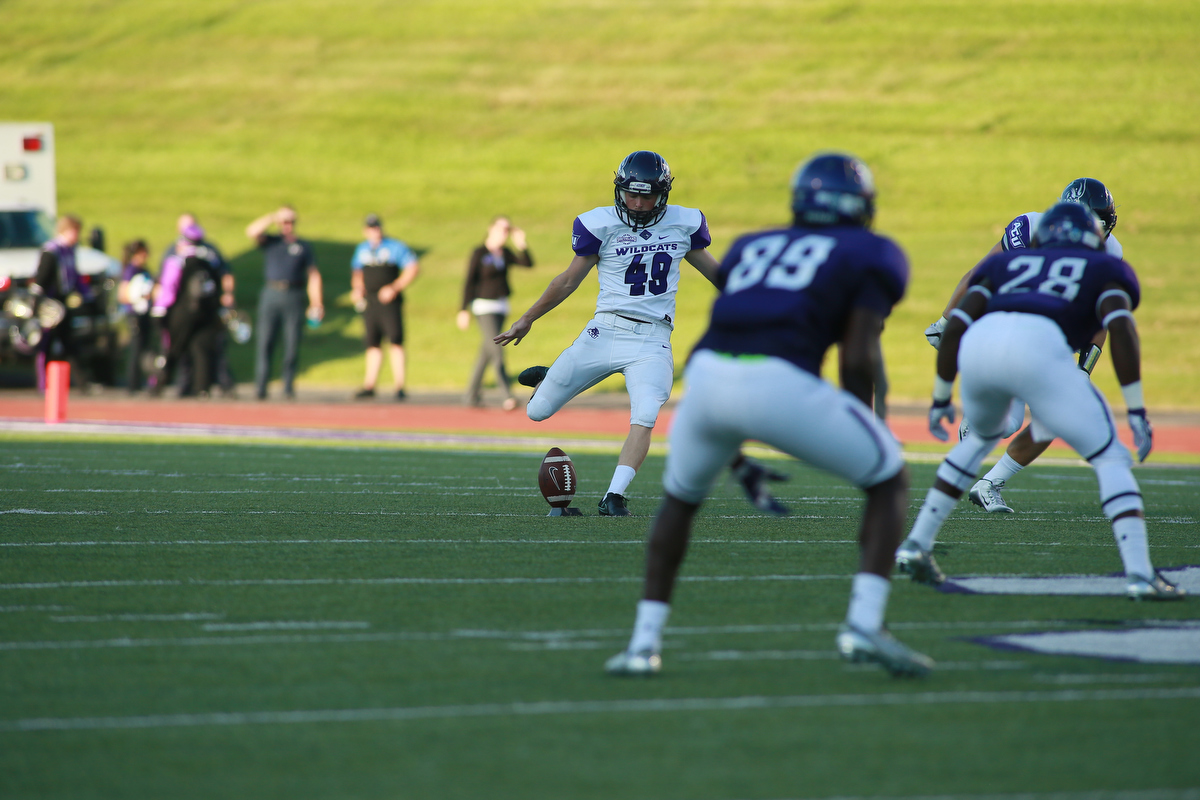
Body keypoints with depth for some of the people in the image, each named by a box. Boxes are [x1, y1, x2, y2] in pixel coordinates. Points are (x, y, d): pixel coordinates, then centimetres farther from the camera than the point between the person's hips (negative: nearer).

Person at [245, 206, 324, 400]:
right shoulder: (270, 242, 14)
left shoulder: (303, 246, 14)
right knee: (265, 343, -6)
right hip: (271, 295, 0)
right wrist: (273, 217, -7)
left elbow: (313, 276, 11)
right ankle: (260, 387, -7)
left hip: (294, 298, 0)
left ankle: (289, 387, 5)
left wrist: (317, 303, 3)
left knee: (292, 344, -1)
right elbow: (252, 231, -5)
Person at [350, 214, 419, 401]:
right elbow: (357, 272, 27)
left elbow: (413, 268, -6)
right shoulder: (361, 250, 14)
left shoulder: (395, 247, -3)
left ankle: (400, 387, -10)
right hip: (369, 300, 5)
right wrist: (357, 288, 7)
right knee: (373, 343, 7)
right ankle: (369, 386, 12)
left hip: (389, 300, -5)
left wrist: (394, 288, -13)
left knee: (395, 341, -11)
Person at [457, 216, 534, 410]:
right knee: (496, 350, -14)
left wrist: (521, 245, -15)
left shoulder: (505, 253, 8)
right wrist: (464, 311, -14)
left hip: (501, 306, 7)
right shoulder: (478, 254, -11)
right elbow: (469, 283, -11)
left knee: (487, 352, 12)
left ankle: (472, 394, 21)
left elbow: (527, 263, 0)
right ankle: (507, 395, -20)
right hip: (484, 306, -7)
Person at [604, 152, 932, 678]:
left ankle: (644, 641, 24)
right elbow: (858, 358, 3)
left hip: (708, 378, 4)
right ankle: (863, 625, 0)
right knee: (889, 482, 16)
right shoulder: (871, 255, 17)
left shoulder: (751, 248, 31)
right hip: (781, 387, -4)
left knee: (680, 497, 32)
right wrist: (862, 435, 15)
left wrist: (732, 449, 36)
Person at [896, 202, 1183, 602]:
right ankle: (1139, 574, -6)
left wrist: (941, 399, 29)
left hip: (979, 345, 4)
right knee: (1109, 457, 9)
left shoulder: (1006, 263, 36)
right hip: (1038, 347, -4)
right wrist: (1136, 410, 4)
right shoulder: (1105, 269, 28)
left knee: (980, 438, 35)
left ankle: (916, 545, 31)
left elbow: (956, 326, 22)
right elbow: (1121, 328, 7)